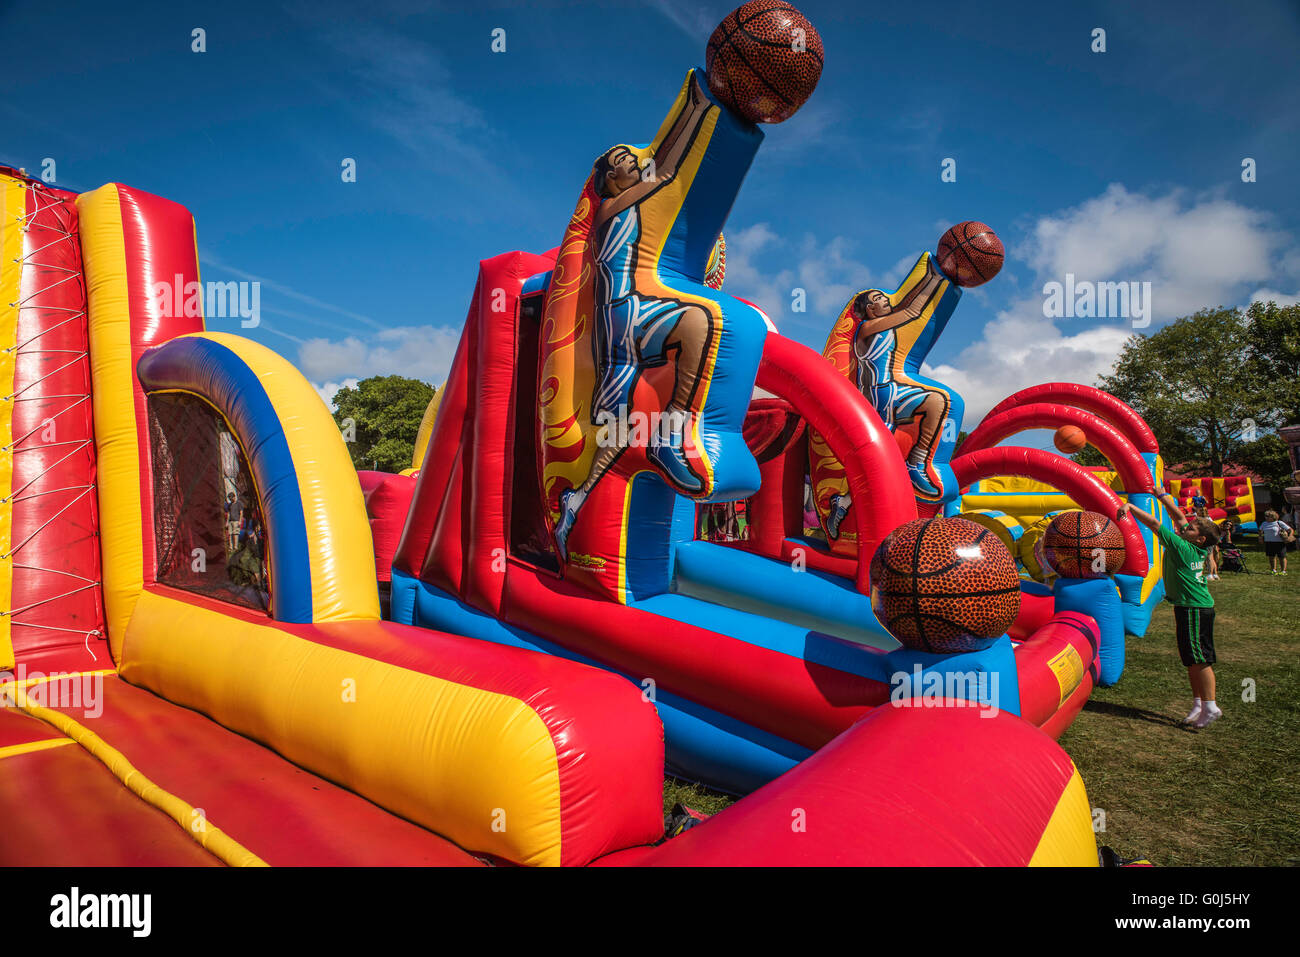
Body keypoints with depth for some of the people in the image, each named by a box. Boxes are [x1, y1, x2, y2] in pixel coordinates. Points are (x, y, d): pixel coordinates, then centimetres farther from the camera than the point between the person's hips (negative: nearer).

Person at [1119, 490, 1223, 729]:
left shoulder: (1181, 548, -15)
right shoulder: (1196, 548, 8)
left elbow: (1154, 523, -17)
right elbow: (1179, 517, 18)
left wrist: (1129, 506, -15)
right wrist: (1163, 496, 19)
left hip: (1195, 609, -10)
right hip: (1189, 608, 10)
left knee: (1199, 659, -6)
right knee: (1192, 660, 12)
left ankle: (1210, 707, -2)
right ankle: (1198, 704, 18)